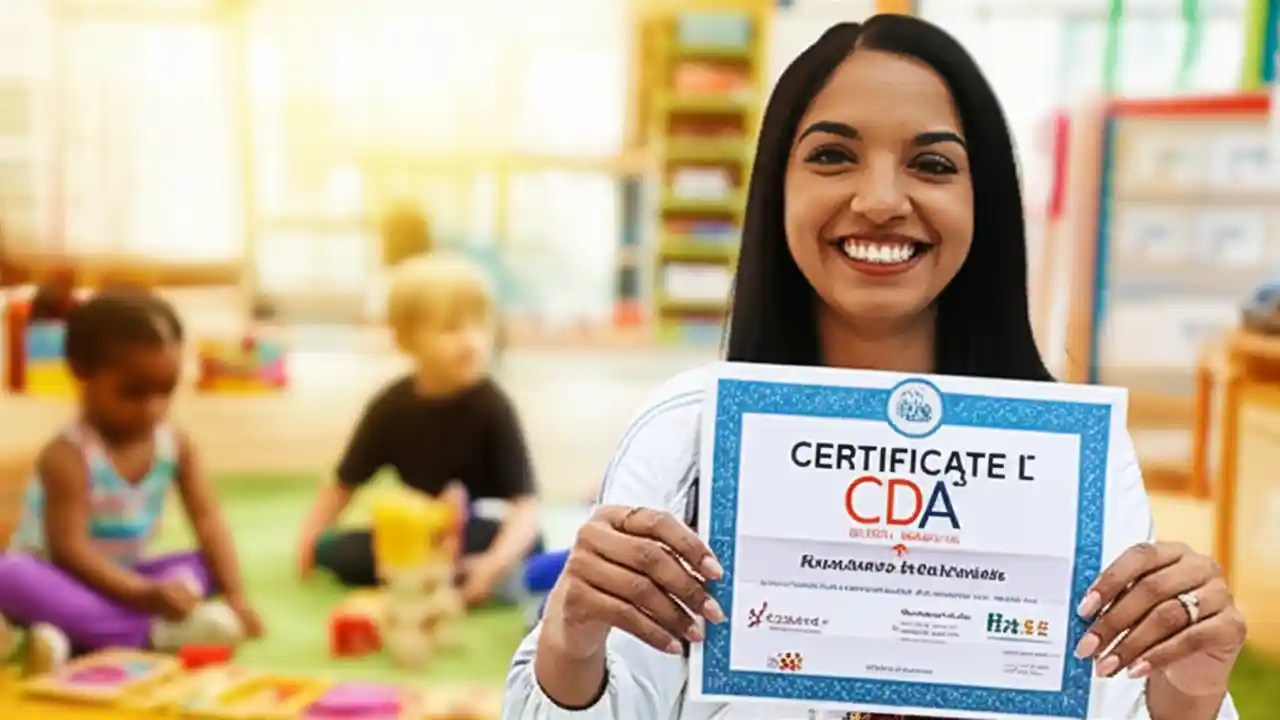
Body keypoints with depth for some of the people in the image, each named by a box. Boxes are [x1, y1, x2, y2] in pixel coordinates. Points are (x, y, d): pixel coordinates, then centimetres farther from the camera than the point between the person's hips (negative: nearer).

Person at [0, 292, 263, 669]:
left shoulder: (175, 444, -7)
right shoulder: (68, 456, -23)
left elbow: (208, 520, -11)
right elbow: (69, 548, -27)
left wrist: (235, 594, -24)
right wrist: (144, 595, -36)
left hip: (120, 576, 6)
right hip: (60, 578, -6)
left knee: (202, 565, -11)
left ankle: (77, 635, -29)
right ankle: (151, 631, -41)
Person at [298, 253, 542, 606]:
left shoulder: (493, 406, -18)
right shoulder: (391, 405, -7)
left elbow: (525, 505, -24)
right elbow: (345, 485, 5)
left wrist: (497, 562, -41)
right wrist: (310, 538, -8)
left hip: (481, 533, -3)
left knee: (531, 543, -34)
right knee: (333, 552, -20)